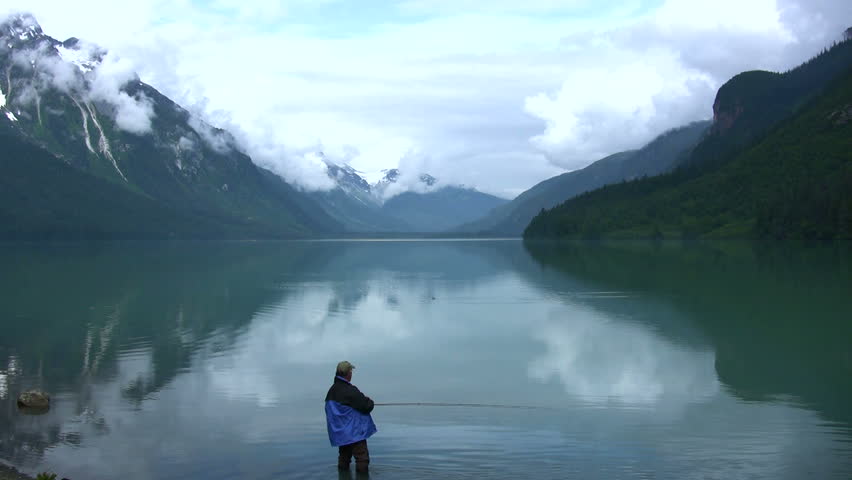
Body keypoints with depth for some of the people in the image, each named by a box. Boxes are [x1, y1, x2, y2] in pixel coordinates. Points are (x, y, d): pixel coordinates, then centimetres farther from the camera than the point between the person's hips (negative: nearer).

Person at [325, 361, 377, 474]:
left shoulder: (331, 390, 6)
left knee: (344, 457, 19)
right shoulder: (350, 391, -21)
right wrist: (369, 400, 5)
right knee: (362, 458, -5)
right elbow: (367, 407, -19)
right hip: (354, 432, -9)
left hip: (339, 432, 9)